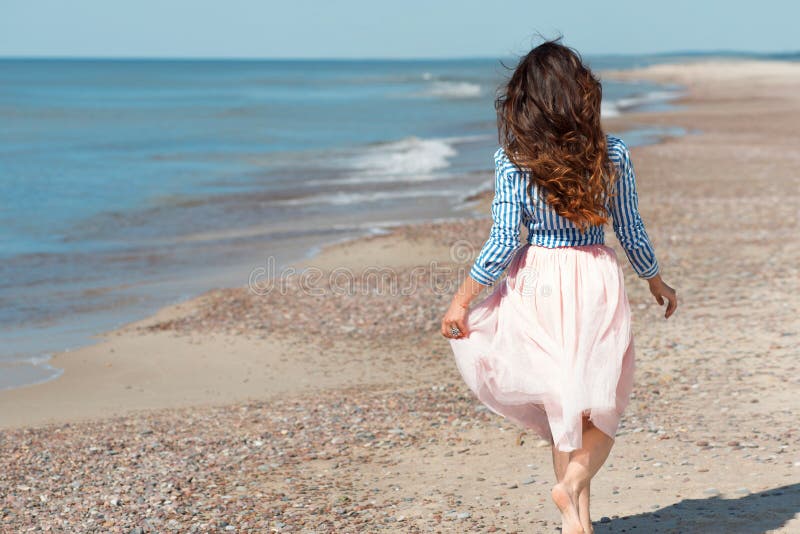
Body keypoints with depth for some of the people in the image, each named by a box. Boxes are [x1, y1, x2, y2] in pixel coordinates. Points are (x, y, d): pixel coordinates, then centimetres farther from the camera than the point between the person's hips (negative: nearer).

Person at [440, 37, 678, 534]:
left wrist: (461, 300, 0)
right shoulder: (613, 154, -4)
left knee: (561, 402, 13)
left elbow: (503, 242, -10)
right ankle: (574, 480, -14)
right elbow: (632, 234, 2)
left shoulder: (513, 161, -8)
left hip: (538, 284, 0)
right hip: (598, 280, 0)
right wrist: (658, 283, 19)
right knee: (602, 403, 12)